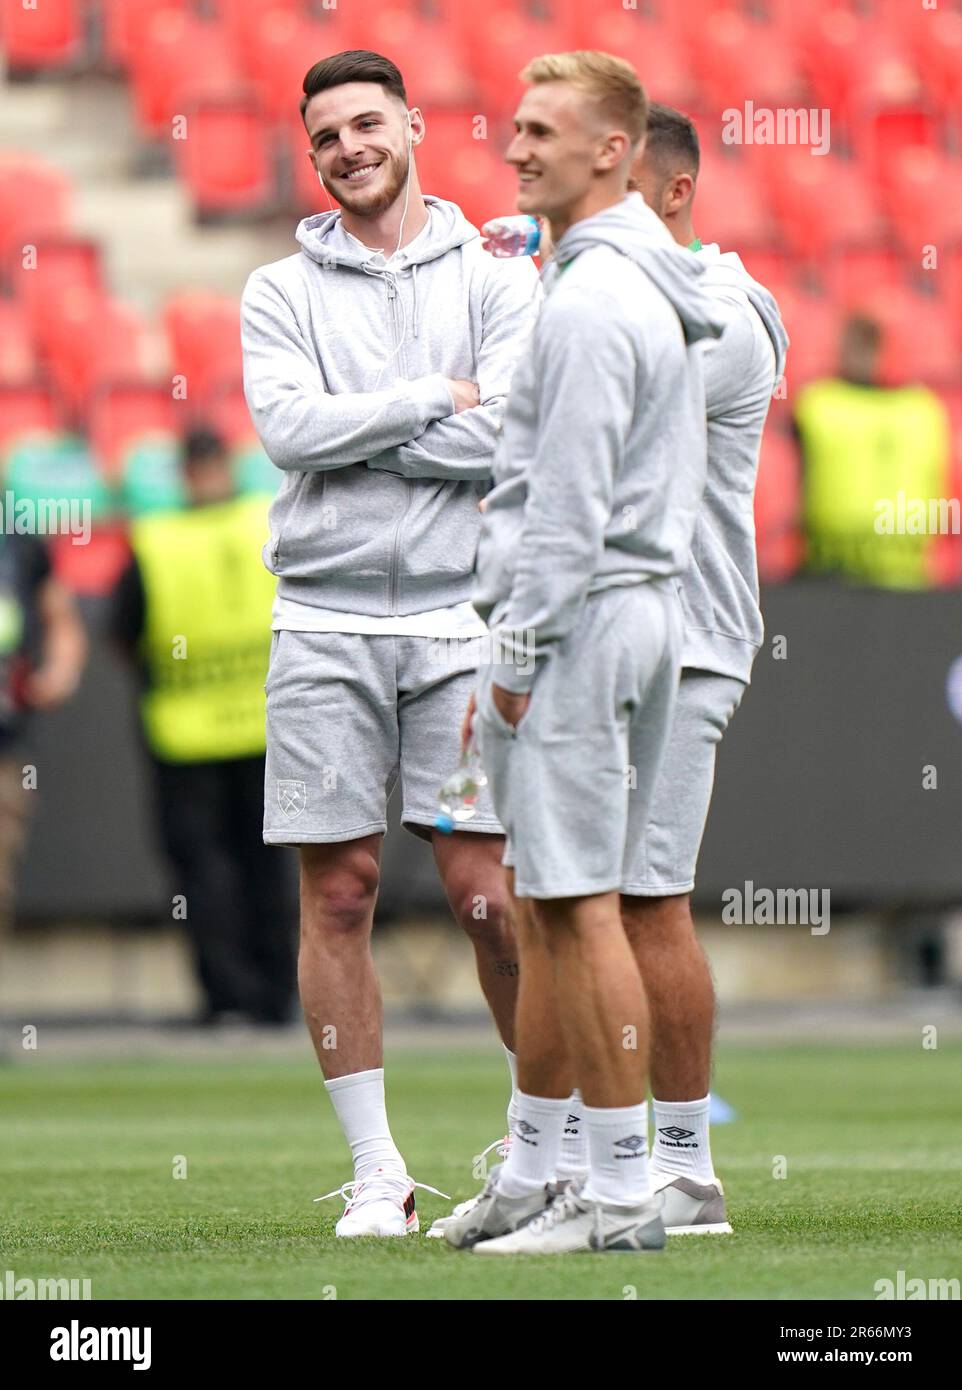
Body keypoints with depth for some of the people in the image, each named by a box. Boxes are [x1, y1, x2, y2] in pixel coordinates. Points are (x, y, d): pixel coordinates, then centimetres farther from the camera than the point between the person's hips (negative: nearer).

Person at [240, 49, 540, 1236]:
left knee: (485, 892, -4)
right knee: (338, 894, 0)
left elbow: (510, 437, -9)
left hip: (459, 616, -1)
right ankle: (376, 1170, 6)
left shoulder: (495, 281, 6)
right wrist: (434, 401, -8)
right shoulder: (280, 292, 8)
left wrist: (353, 429, -8)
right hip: (326, 621, 1)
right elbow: (290, 425, -9)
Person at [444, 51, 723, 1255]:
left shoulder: (590, 303, -16)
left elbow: (572, 501, -19)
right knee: (547, 907, 14)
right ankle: (531, 1175, 20)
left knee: (579, 906, -9)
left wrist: (518, 654, -15)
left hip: (578, 618, -10)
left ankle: (622, 1191, -8)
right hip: (641, 609, 10)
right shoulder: (651, 289, 17)